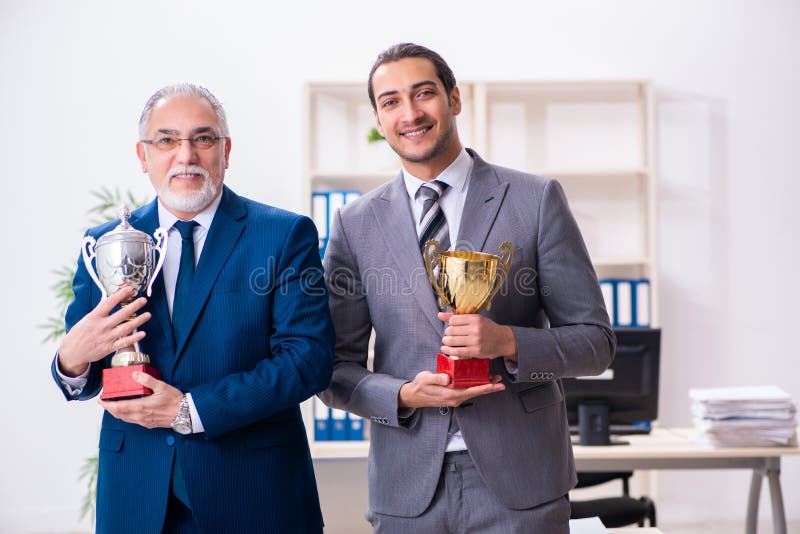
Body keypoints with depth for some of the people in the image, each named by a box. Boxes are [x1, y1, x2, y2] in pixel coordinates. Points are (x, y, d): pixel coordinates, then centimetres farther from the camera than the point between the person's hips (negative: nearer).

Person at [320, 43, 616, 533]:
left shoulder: (536, 200, 0)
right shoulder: (356, 224, 5)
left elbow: (596, 341, 0)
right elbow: (336, 368, 6)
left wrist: (508, 342, -17)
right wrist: (404, 396, -12)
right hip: (407, 489, 2)